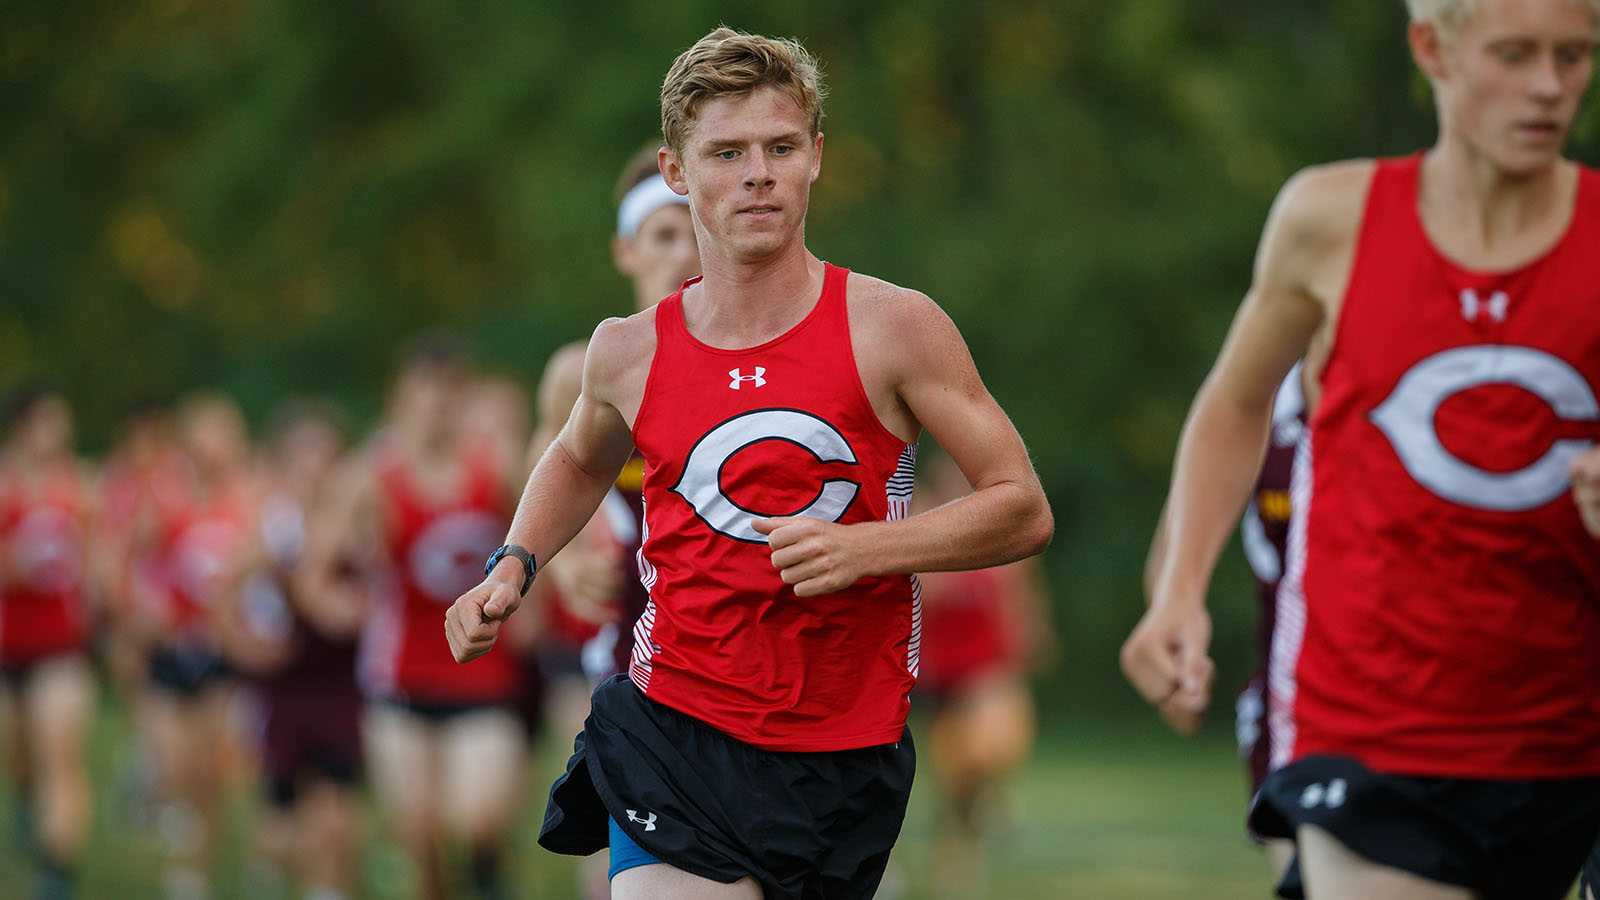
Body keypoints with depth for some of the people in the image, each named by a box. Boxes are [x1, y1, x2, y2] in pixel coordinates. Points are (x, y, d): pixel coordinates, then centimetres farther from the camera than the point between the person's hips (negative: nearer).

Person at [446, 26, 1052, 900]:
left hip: (842, 758, 0)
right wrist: (511, 567, 9)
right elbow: (580, 460, 26)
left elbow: (1023, 510, -4)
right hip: (674, 732, 0)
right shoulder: (628, 353, 2)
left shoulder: (893, 329, -6)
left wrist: (863, 547, -18)